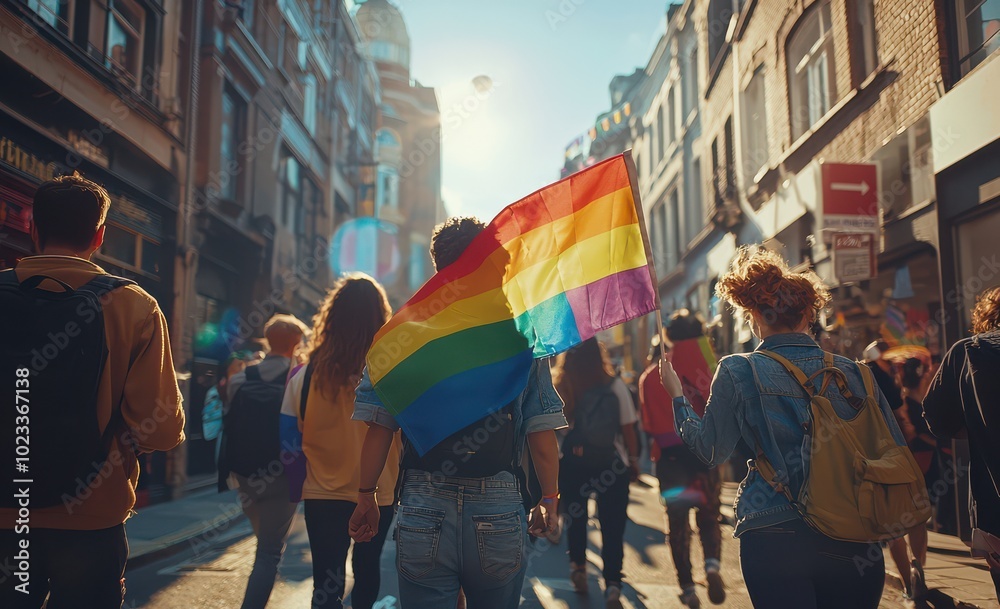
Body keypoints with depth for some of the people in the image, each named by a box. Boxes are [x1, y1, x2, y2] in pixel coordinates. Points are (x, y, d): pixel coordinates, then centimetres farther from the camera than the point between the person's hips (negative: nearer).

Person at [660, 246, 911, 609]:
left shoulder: (739, 372, -4)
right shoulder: (852, 372, 4)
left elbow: (710, 450, 2)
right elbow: (896, 453, 5)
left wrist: (677, 396, 14)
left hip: (773, 538, -3)